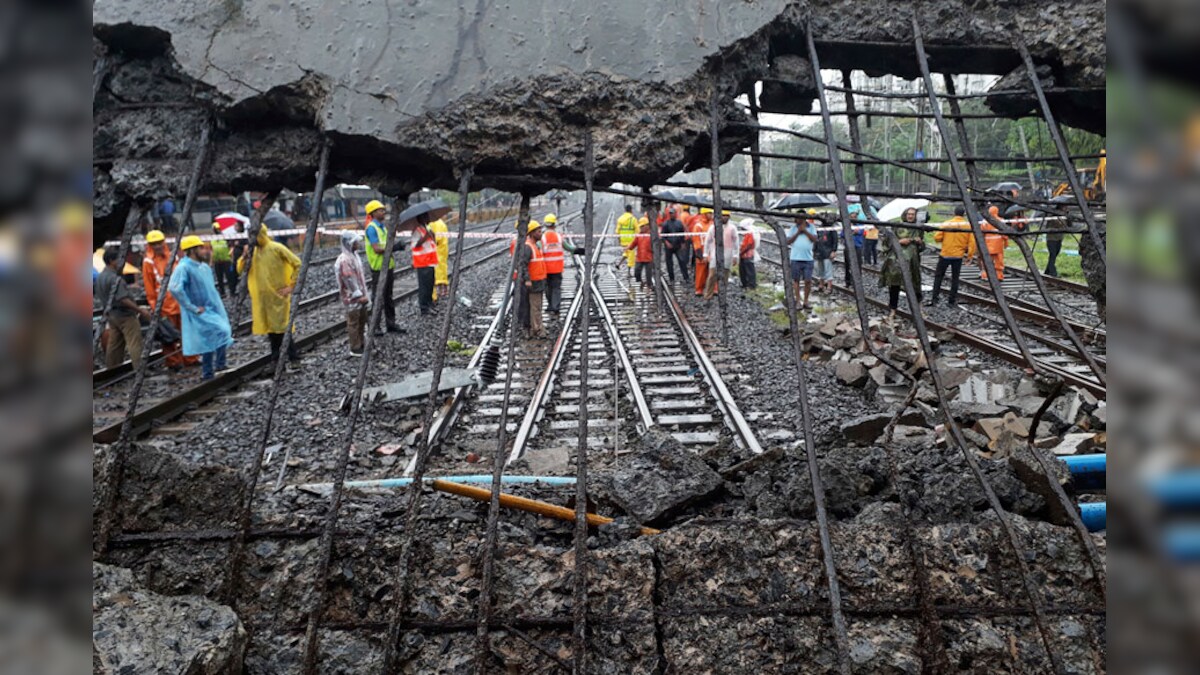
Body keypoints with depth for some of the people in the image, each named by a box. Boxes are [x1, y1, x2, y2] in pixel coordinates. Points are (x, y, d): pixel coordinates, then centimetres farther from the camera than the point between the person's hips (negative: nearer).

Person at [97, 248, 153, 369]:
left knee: (114, 344, 15)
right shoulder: (115, 278, -19)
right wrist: (140, 310, -20)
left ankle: (111, 369, 20)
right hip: (124, 315, -10)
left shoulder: (100, 277, 12)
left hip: (111, 315, 10)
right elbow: (123, 299, -23)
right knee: (134, 344, -9)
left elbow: (101, 297, 20)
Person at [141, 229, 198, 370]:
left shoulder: (172, 257, 9)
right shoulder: (148, 262, -3)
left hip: (179, 301, 4)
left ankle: (190, 358, 17)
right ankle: (174, 362, 9)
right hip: (164, 305, -4)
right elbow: (149, 288, -3)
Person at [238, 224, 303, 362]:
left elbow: (297, 264, -10)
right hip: (261, 297, 6)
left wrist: (291, 286, -11)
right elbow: (240, 270, 7)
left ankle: (292, 356, 0)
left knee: (282, 325, -5)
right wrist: (245, 255, -10)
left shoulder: (277, 249, -10)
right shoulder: (252, 251, 8)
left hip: (278, 295, -6)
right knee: (269, 326, 10)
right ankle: (276, 356, 19)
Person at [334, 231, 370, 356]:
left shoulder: (354, 255, 9)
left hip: (360, 295, 9)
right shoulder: (344, 260, -21)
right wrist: (359, 296, -19)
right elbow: (349, 280, -22)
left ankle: (361, 345, 28)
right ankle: (355, 349, 9)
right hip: (352, 298, -9)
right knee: (353, 323, 0)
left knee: (362, 320, 16)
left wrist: (364, 293, 16)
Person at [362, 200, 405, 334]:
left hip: (388, 265, 9)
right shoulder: (371, 228, -13)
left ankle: (391, 324, 22)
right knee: (377, 298, -2)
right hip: (378, 267, -9)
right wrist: (393, 247, -20)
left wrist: (397, 244, -3)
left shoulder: (382, 226, 14)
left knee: (389, 297, 14)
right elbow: (377, 249, -21)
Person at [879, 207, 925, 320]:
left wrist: (920, 242, -2)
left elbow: (922, 247, 20)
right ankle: (892, 310, 6)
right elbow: (887, 241, -1)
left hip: (912, 261, 3)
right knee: (894, 285, -3)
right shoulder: (896, 227, 2)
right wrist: (899, 241, -14)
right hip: (896, 261, -2)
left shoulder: (918, 229, 13)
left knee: (913, 285, 2)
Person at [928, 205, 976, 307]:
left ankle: (934, 298, 3)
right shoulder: (968, 225, -4)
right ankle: (952, 300, 13)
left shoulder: (946, 224, -8)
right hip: (958, 256, 1)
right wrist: (970, 255, 3)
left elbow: (937, 237, -8)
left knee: (938, 276, 8)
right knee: (955, 278, 10)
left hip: (945, 255, -1)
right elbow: (972, 242, -5)